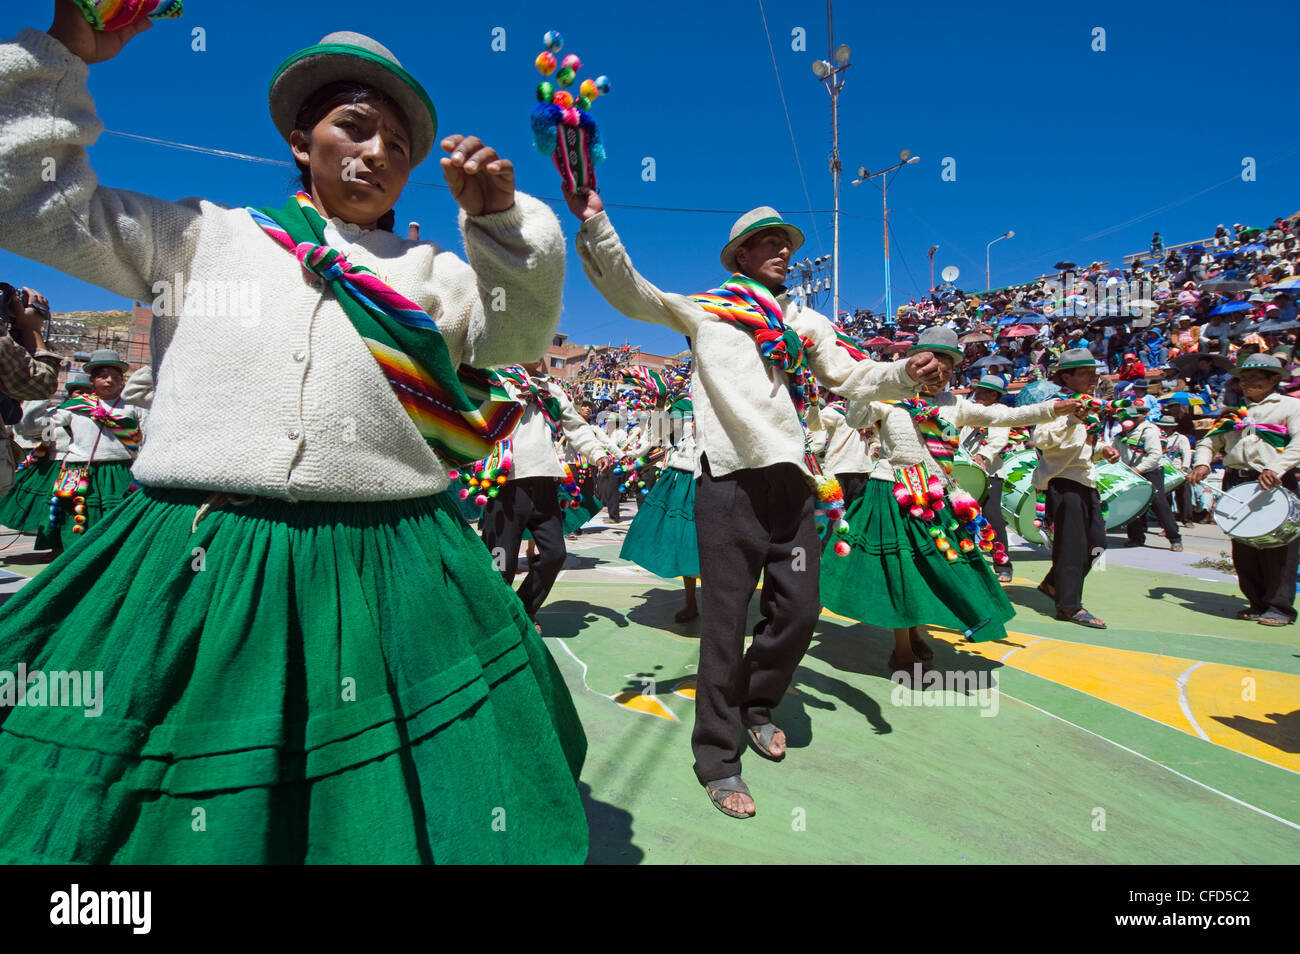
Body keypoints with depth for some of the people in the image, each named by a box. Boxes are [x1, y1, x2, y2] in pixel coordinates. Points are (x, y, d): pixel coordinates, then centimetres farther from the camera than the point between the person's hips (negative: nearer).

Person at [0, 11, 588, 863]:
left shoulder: (428, 270, 17)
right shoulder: (206, 233, 18)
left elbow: (521, 330, 6)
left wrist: (500, 218, -6)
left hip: (388, 567, 0)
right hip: (195, 563, 1)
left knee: (388, 805, 4)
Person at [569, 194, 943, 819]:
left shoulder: (806, 322, 21)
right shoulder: (705, 309, 10)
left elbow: (852, 376, 15)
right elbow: (630, 293, 2)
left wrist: (905, 374, -4)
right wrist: (595, 223, -10)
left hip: (793, 480, 5)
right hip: (731, 480, -4)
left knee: (798, 610, 7)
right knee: (725, 619, -1)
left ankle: (757, 707, 35)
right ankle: (717, 759, 14)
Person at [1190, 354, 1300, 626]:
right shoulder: (1233, 412, 20)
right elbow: (1209, 441, 16)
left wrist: (1276, 468, -25)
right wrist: (1202, 463, -5)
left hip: (1276, 484, -4)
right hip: (1236, 484, 5)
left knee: (1277, 547, -6)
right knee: (1243, 548, 6)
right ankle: (1257, 603, 16)